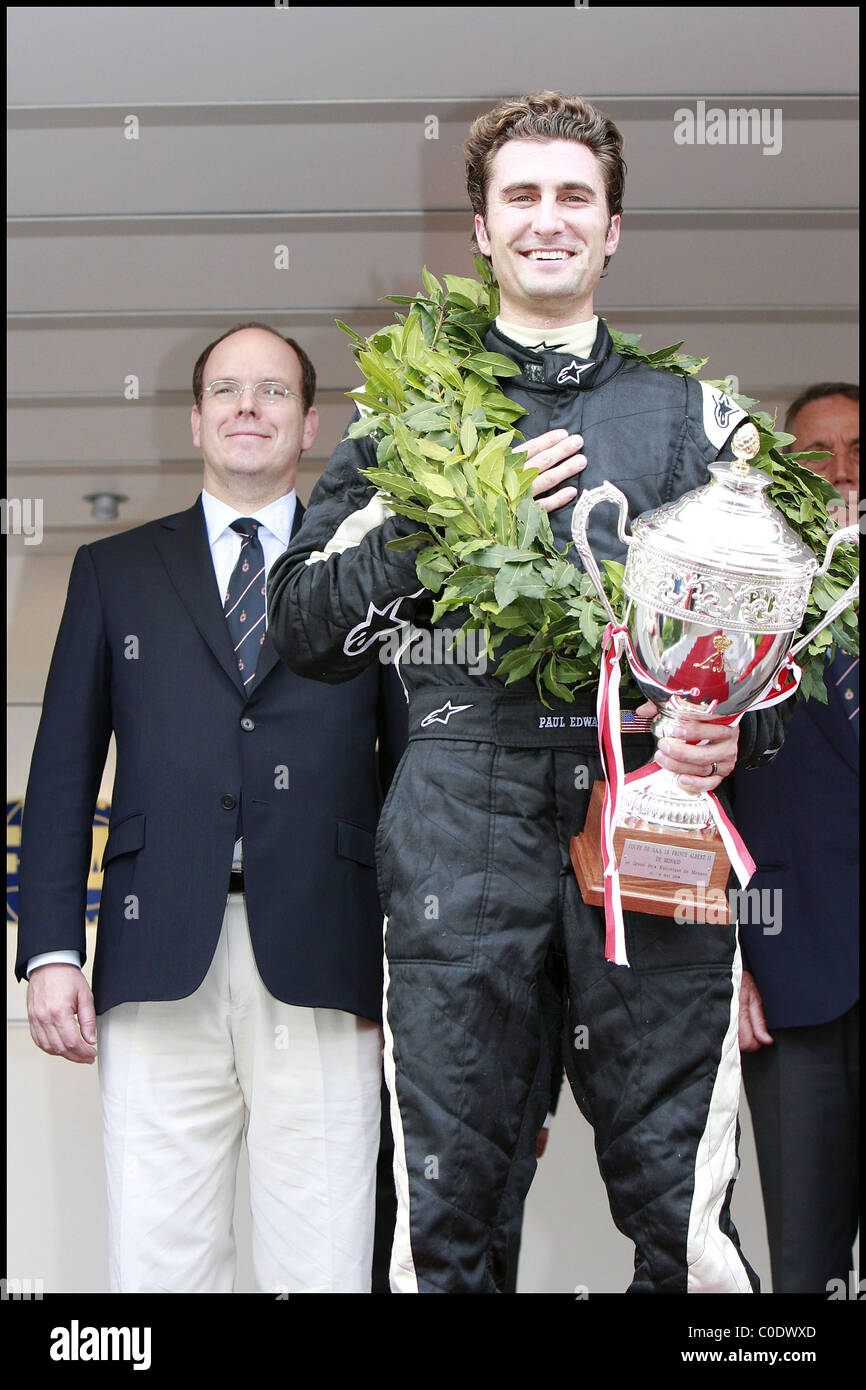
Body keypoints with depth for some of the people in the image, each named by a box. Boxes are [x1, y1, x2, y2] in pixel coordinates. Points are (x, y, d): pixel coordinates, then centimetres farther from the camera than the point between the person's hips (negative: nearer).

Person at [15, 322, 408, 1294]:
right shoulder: (114, 570, 16)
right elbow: (62, 770, 11)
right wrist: (50, 950, 1)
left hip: (320, 964, -1)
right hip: (161, 962, 1)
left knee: (323, 1266, 1)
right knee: (158, 1260, 2)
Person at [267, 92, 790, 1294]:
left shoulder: (692, 413, 16)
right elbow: (307, 625, 9)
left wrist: (734, 731, -9)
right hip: (462, 822, 0)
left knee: (682, 1215, 0)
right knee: (448, 1216, 3)